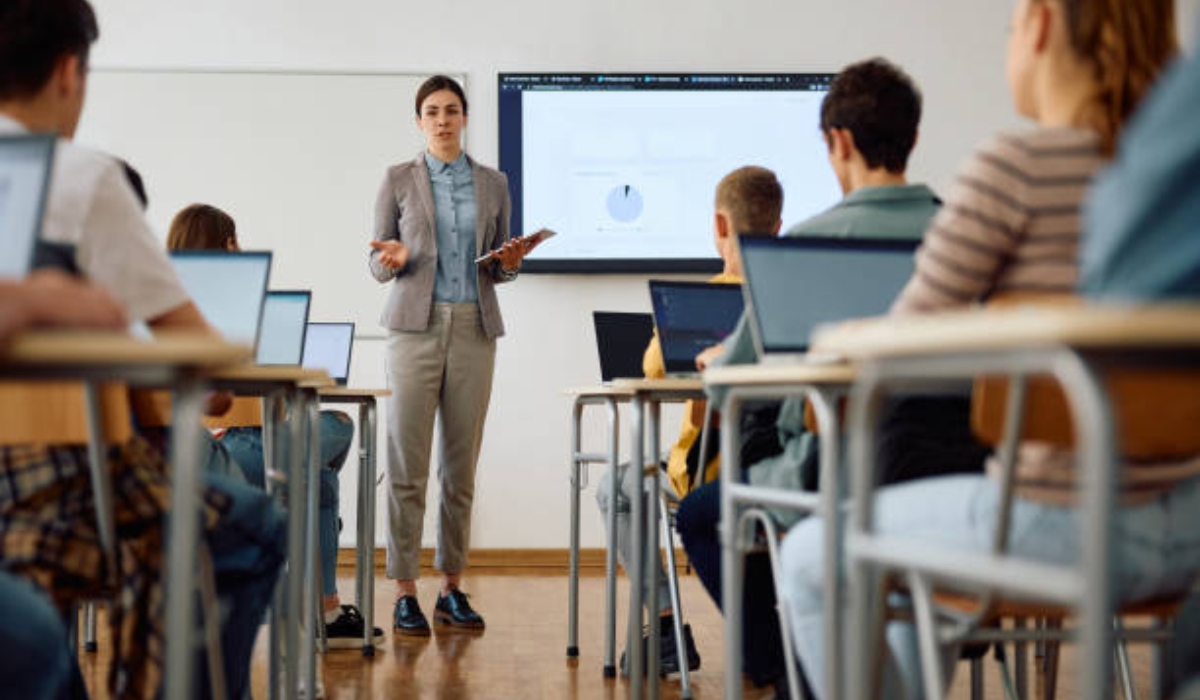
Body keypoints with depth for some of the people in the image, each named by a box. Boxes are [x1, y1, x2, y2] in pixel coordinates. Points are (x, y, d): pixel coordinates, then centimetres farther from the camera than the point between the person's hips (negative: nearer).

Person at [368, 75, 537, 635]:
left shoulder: (493, 184, 13)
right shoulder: (398, 180, 6)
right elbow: (378, 266, 7)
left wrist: (509, 263, -5)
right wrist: (392, 261, -15)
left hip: (474, 328, 2)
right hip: (416, 326, -2)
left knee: (461, 466, 4)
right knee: (408, 464, -6)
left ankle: (452, 588, 12)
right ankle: (404, 592, -1)